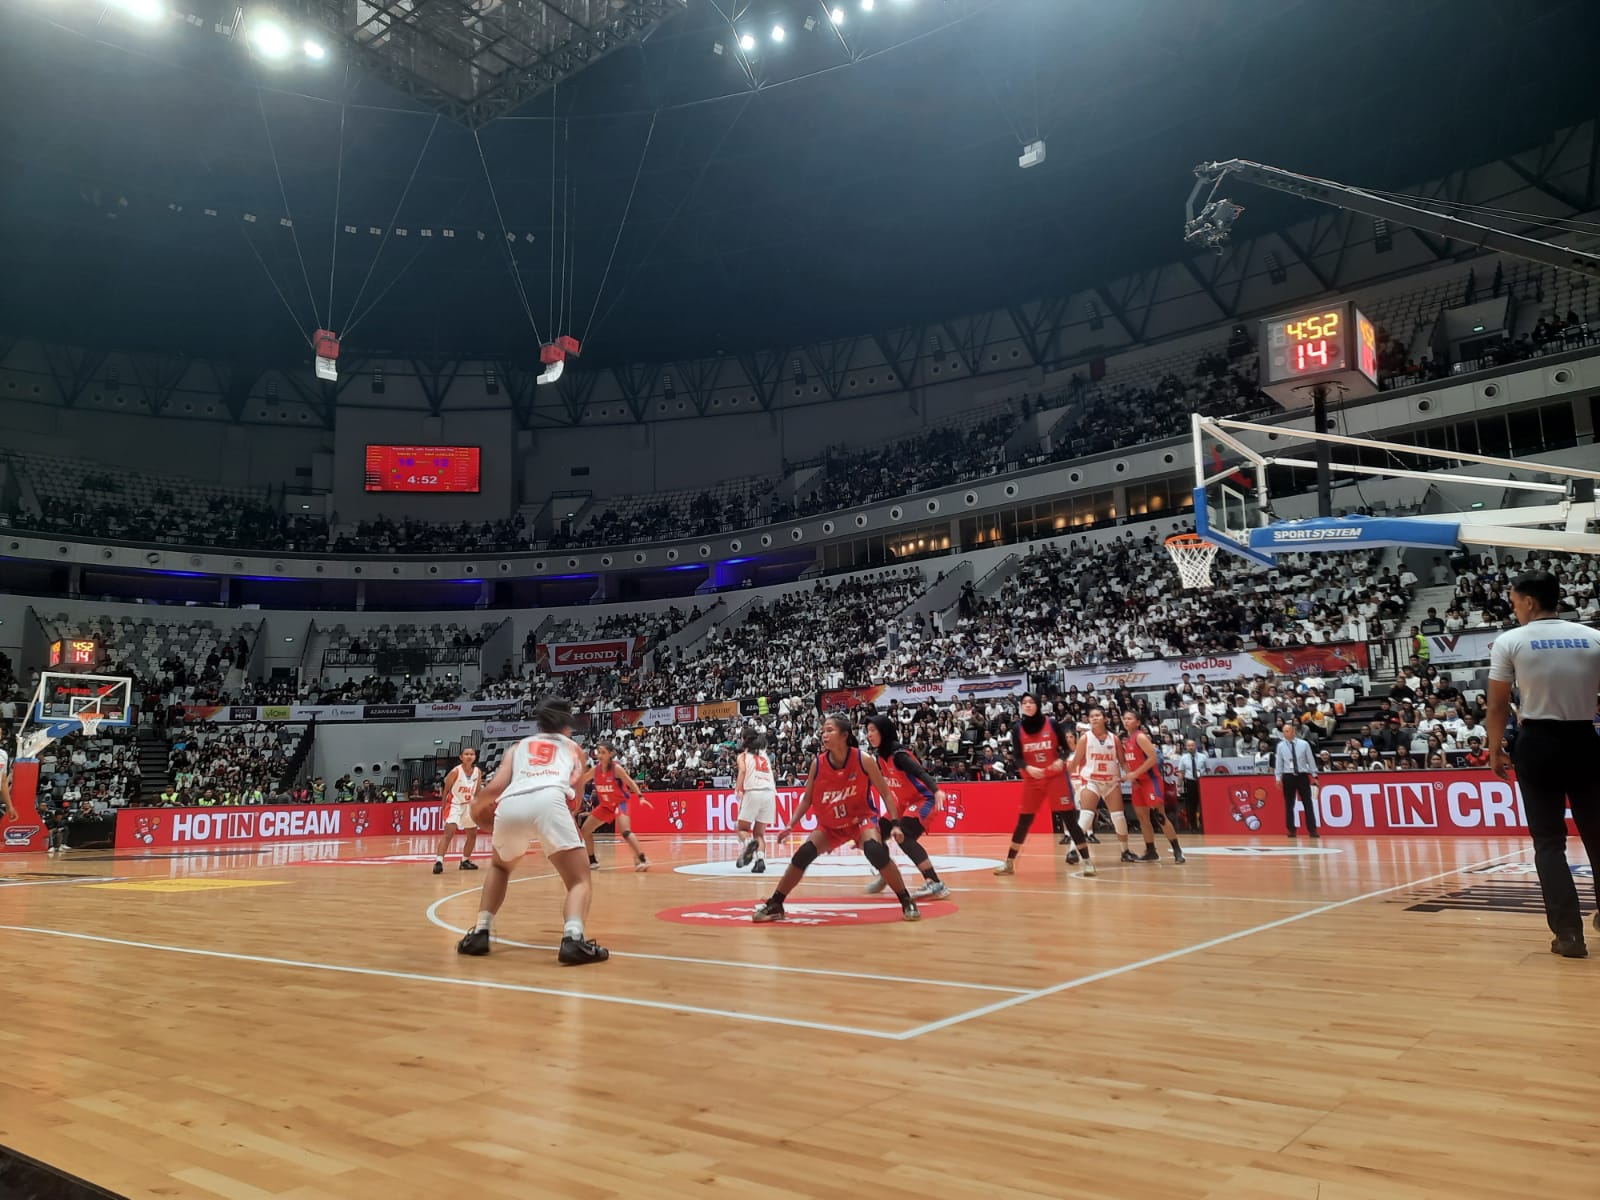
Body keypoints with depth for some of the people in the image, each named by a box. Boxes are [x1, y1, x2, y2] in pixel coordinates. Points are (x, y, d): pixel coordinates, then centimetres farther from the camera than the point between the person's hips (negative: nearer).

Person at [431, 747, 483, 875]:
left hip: (468, 805, 6)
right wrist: (444, 808, -9)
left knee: (473, 834, 14)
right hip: (454, 805, -6)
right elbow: (446, 790, -10)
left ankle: (465, 861, 30)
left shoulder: (478, 772, -5)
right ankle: (438, 861, -24)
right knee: (449, 833, -22)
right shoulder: (456, 771, -19)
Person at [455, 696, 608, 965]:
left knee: (500, 867, 34)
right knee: (580, 881, 5)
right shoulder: (574, 748, 33)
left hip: (509, 805, 3)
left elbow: (495, 788, 18)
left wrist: (476, 806, 39)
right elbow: (574, 797, 33)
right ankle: (573, 939, -22)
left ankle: (480, 933, 23)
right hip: (548, 801, -3)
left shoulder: (518, 747, 33)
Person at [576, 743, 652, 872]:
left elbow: (630, 783, -14)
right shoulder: (595, 769, -5)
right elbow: (581, 781, 10)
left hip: (620, 803, -7)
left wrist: (640, 797, -25)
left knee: (625, 831, -29)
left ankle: (642, 860, -25)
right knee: (585, 830, 7)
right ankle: (593, 861, 21)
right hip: (605, 805, 7)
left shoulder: (616, 768, -20)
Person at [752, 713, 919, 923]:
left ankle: (907, 902, -13)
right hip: (830, 825, 3)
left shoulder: (863, 760, -20)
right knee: (802, 855, -13)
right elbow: (807, 799, 2)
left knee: (876, 851, -30)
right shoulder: (817, 763, -12)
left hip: (861, 819, -3)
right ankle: (774, 905, 4)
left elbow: (885, 793, -9)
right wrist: (790, 825, -7)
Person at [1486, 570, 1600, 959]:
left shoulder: (1510, 641, -6)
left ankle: (1568, 932, 1)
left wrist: (1495, 748, 10)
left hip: (1537, 744, -2)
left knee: (1549, 840, 5)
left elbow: (1498, 705, -3)